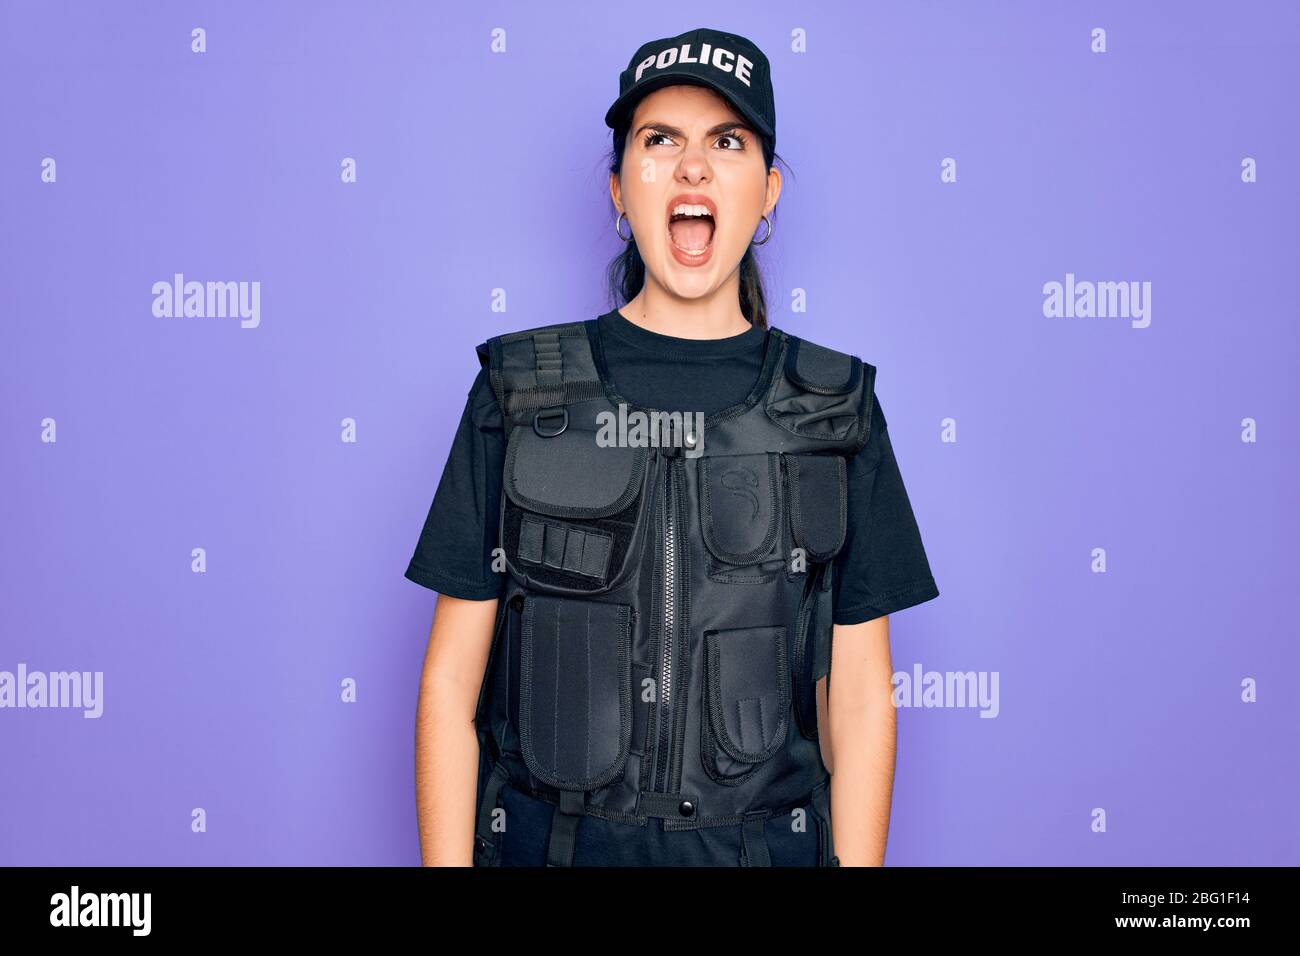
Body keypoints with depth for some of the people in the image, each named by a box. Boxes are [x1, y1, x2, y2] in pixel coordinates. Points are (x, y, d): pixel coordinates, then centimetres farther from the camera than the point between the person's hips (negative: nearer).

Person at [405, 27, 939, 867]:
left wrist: (857, 859, -4)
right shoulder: (519, 394, -3)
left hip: (764, 840, 1)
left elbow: (859, 695, 0)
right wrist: (445, 859, -8)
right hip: (547, 838, 0)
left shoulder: (836, 408, -1)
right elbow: (451, 681, -3)